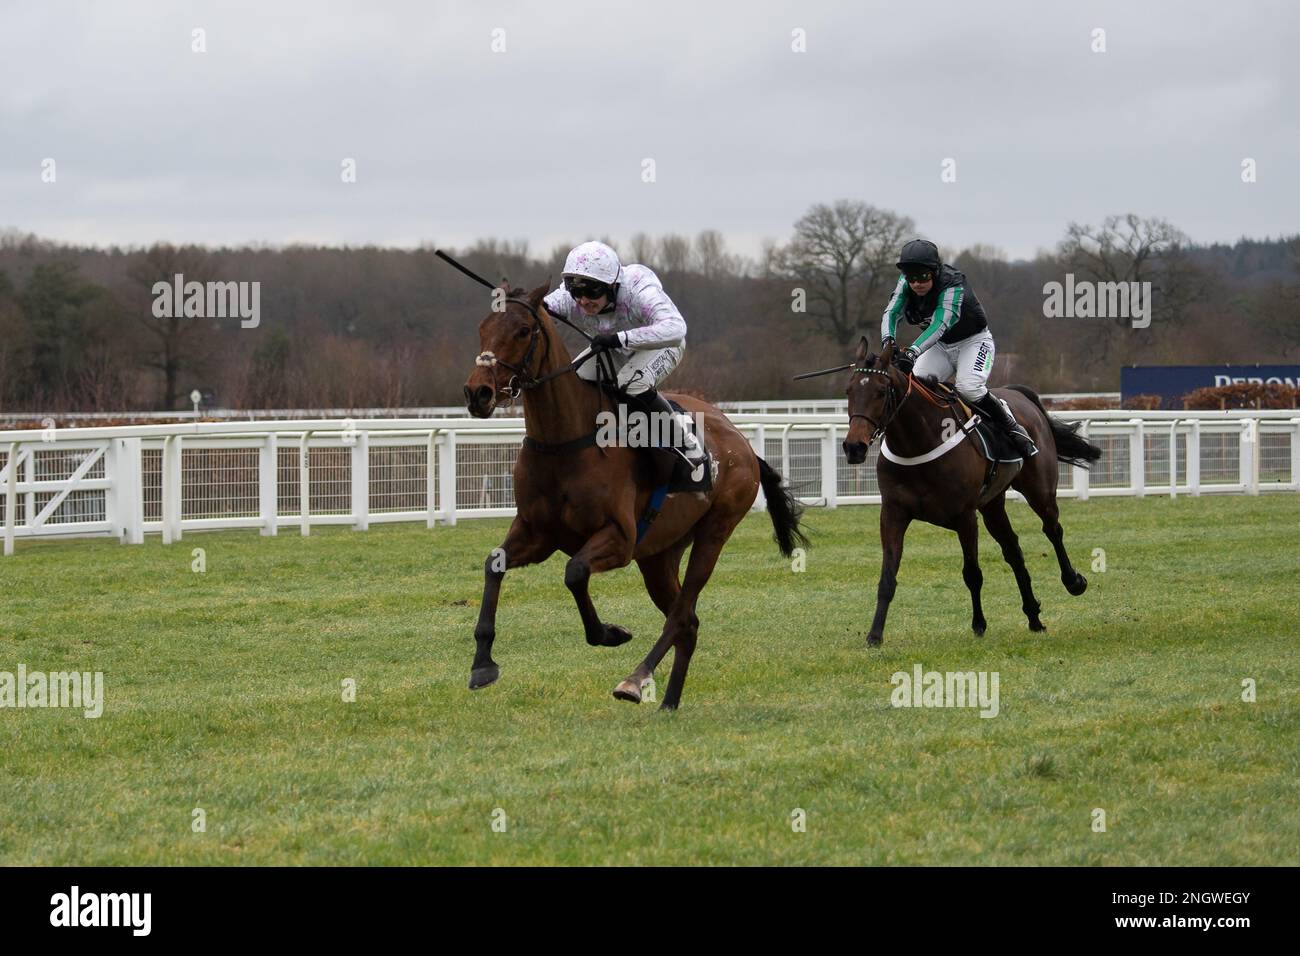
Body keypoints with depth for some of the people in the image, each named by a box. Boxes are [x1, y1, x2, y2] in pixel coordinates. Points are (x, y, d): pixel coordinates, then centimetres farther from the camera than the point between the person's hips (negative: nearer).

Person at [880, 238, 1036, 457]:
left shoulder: (953, 286, -32)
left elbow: (941, 324, -46)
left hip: (974, 341, -6)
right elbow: (891, 312, -25)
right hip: (940, 346, 6)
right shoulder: (906, 284, -14)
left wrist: (912, 352, -61)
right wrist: (887, 340, -48)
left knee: (968, 387, -30)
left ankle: (1011, 426, -9)